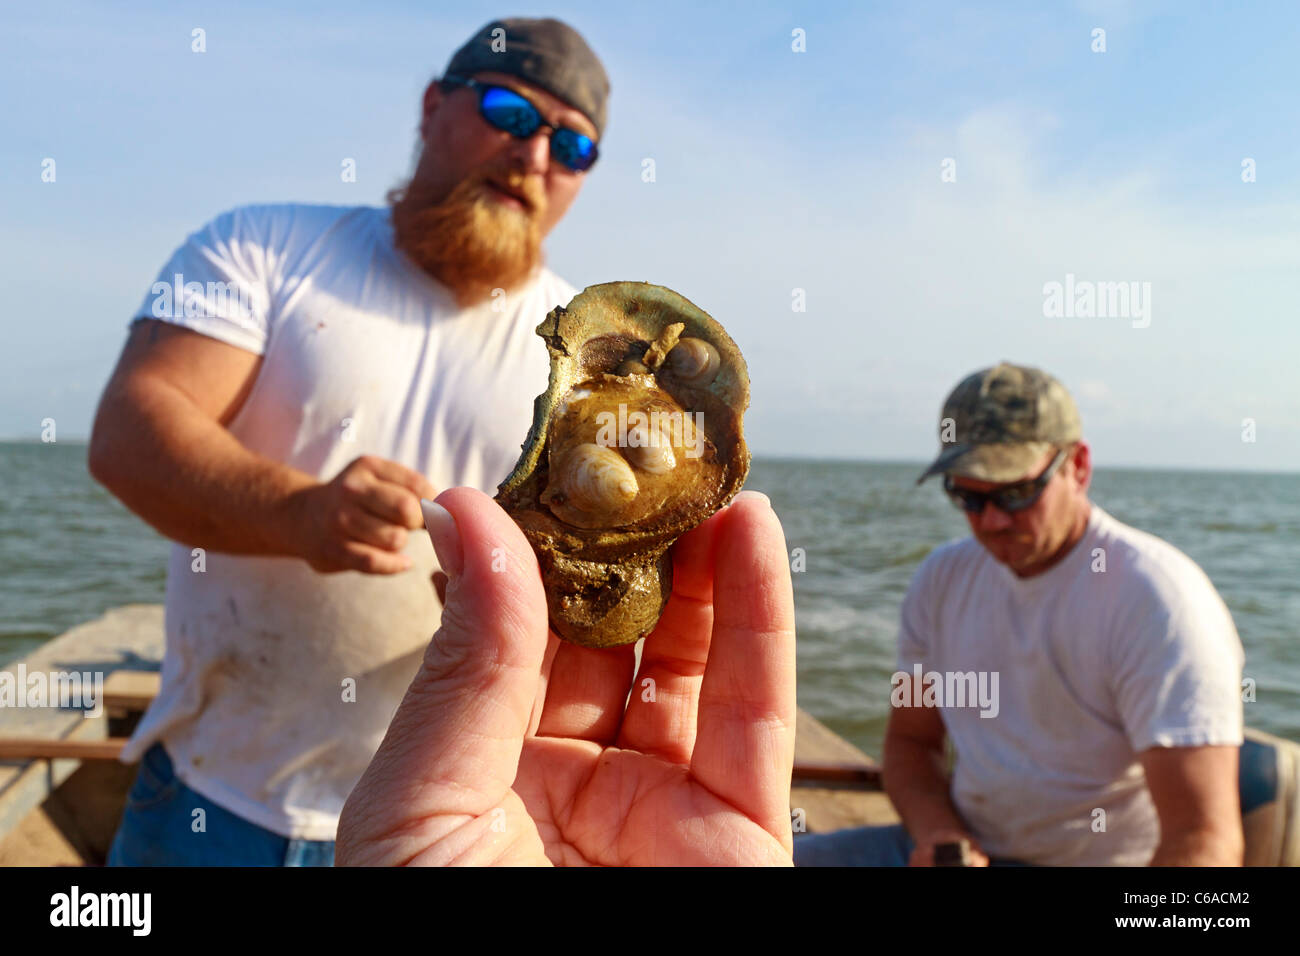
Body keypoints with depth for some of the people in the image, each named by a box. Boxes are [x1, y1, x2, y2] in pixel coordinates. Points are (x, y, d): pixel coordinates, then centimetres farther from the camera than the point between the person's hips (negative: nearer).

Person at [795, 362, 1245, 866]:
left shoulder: (1157, 597, -17)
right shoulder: (944, 578, 3)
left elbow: (1206, 839, -23)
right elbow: (909, 740, 12)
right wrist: (936, 833, -7)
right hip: (965, 843, 6)